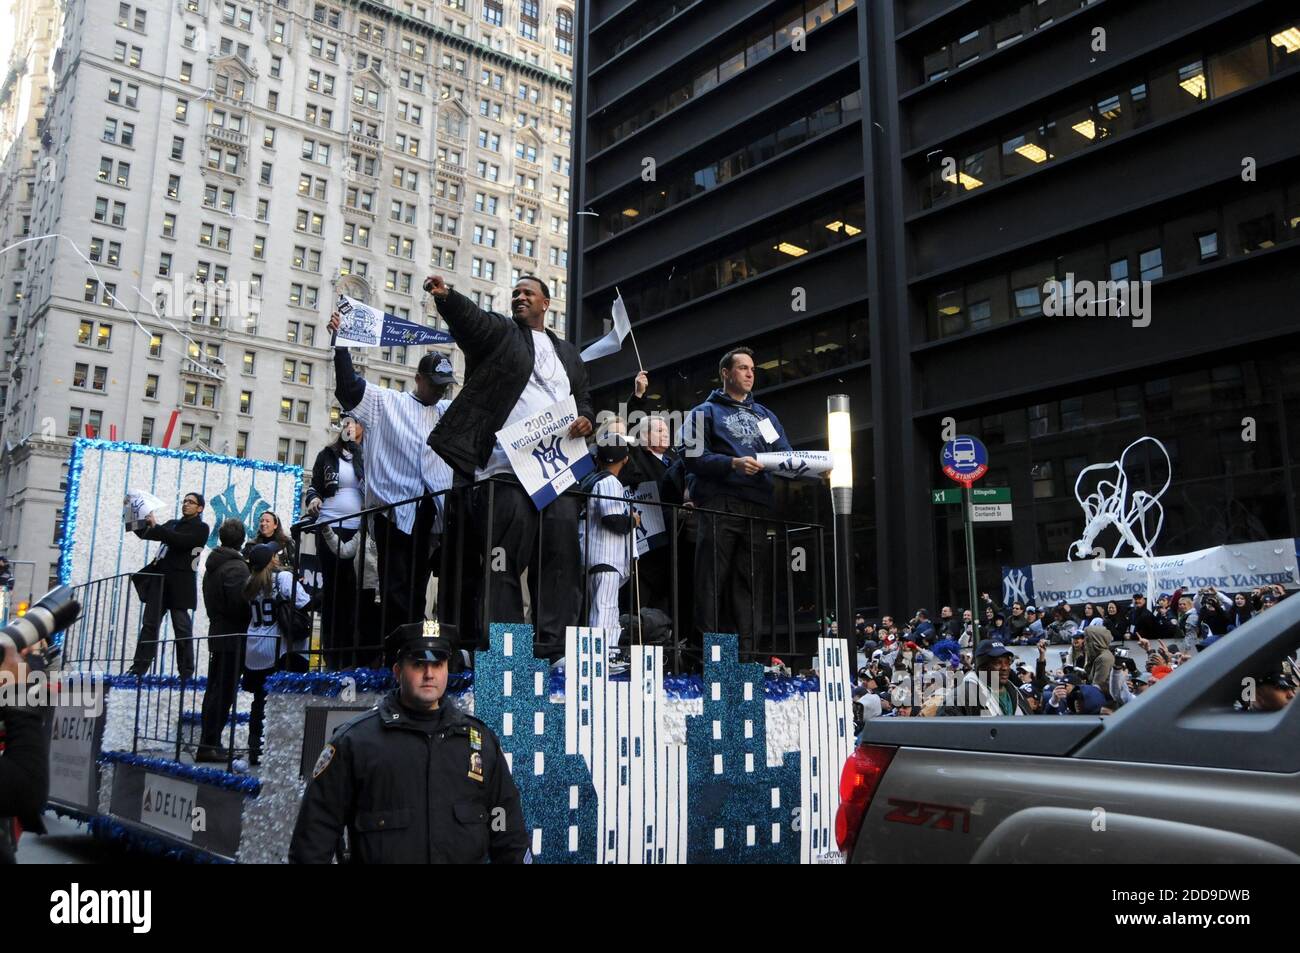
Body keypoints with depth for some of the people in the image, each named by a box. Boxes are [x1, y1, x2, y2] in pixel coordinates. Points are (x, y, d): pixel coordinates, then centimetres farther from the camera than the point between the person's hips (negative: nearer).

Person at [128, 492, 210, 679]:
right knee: (150, 624, 3)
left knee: (182, 628, -4)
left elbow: (181, 541, -15)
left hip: (180, 584, -6)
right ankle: (139, 667, 4)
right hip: (159, 579, 6)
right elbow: (147, 533, 19)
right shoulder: (173, 524, 21)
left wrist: (156, 526, -17)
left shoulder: (201, 528, 1)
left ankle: (186, 672, 1)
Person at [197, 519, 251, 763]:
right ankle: (210, 745, -5)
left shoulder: (212, 564, 14)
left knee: (214, 691, 14)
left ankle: (208, 744, 19)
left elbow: (210, 601, 17)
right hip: (233, 637, -9)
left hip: (217, 634, 9)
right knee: (223, 692, -6)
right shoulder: (237, 567, -15)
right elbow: (240, 604, -21)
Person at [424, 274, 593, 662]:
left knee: (562, 560, -1)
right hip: (507, 471, -4)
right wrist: (444, 295, -28)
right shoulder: (498, 332, 13)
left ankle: (554, 651, 2)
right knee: (504, 563, -7)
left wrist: (586, 420, 3)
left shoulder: (569, 354, 26)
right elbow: (468, 315, -7)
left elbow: (584, 400, 26)